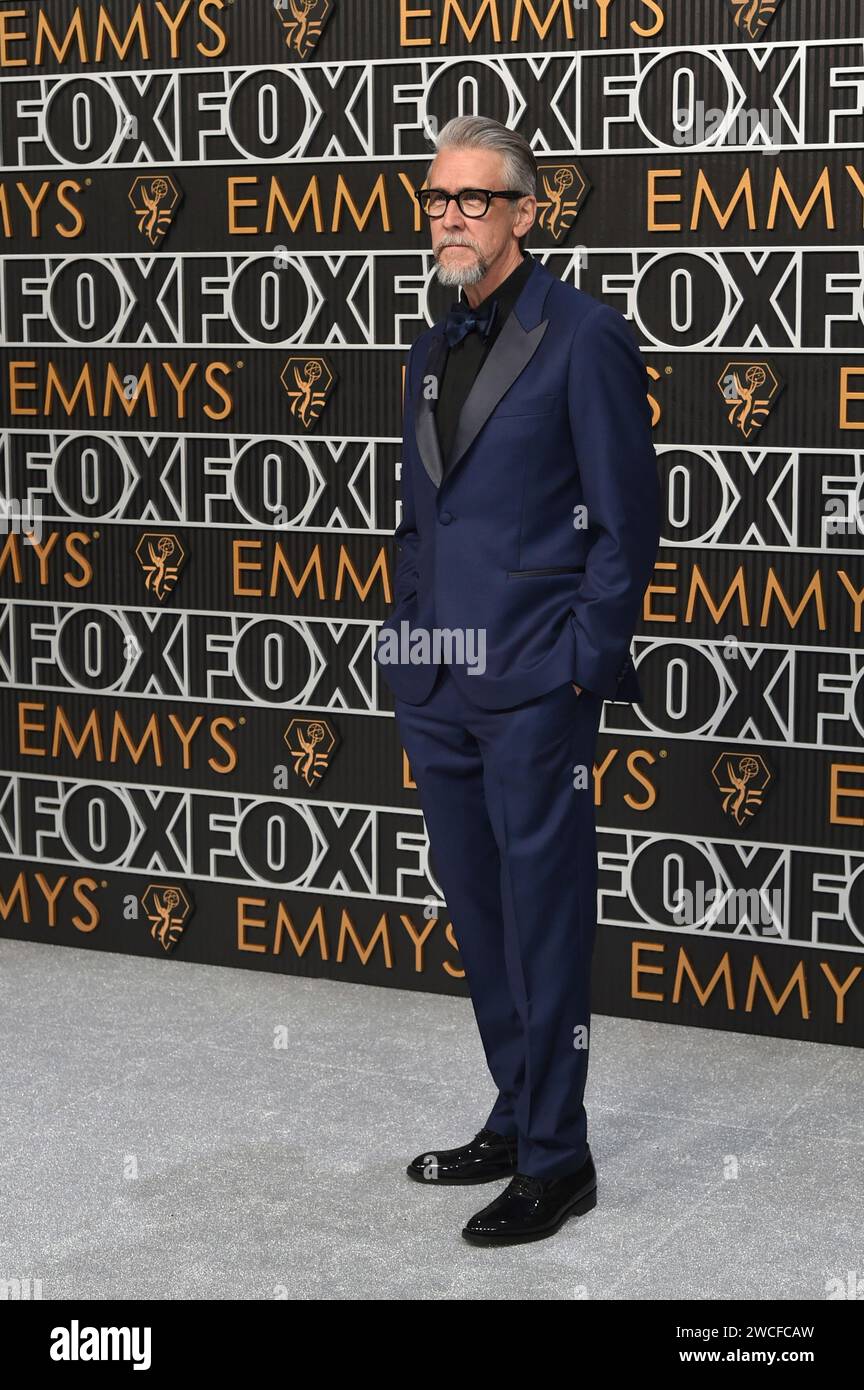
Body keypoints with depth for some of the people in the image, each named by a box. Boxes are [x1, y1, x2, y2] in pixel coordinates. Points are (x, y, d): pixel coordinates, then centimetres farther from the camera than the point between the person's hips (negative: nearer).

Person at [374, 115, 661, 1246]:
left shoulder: (584, 337, -7)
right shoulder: (433, 349, 15)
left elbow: (628, 519, -9)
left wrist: (585, 665, -13)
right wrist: (406, 640, 14)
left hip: (534, 685, -8)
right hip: (438, 686, 8)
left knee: (544, 918, -2)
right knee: (478, 912, 15)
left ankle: (557, 1160, 8)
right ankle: (515, 1122, 29)